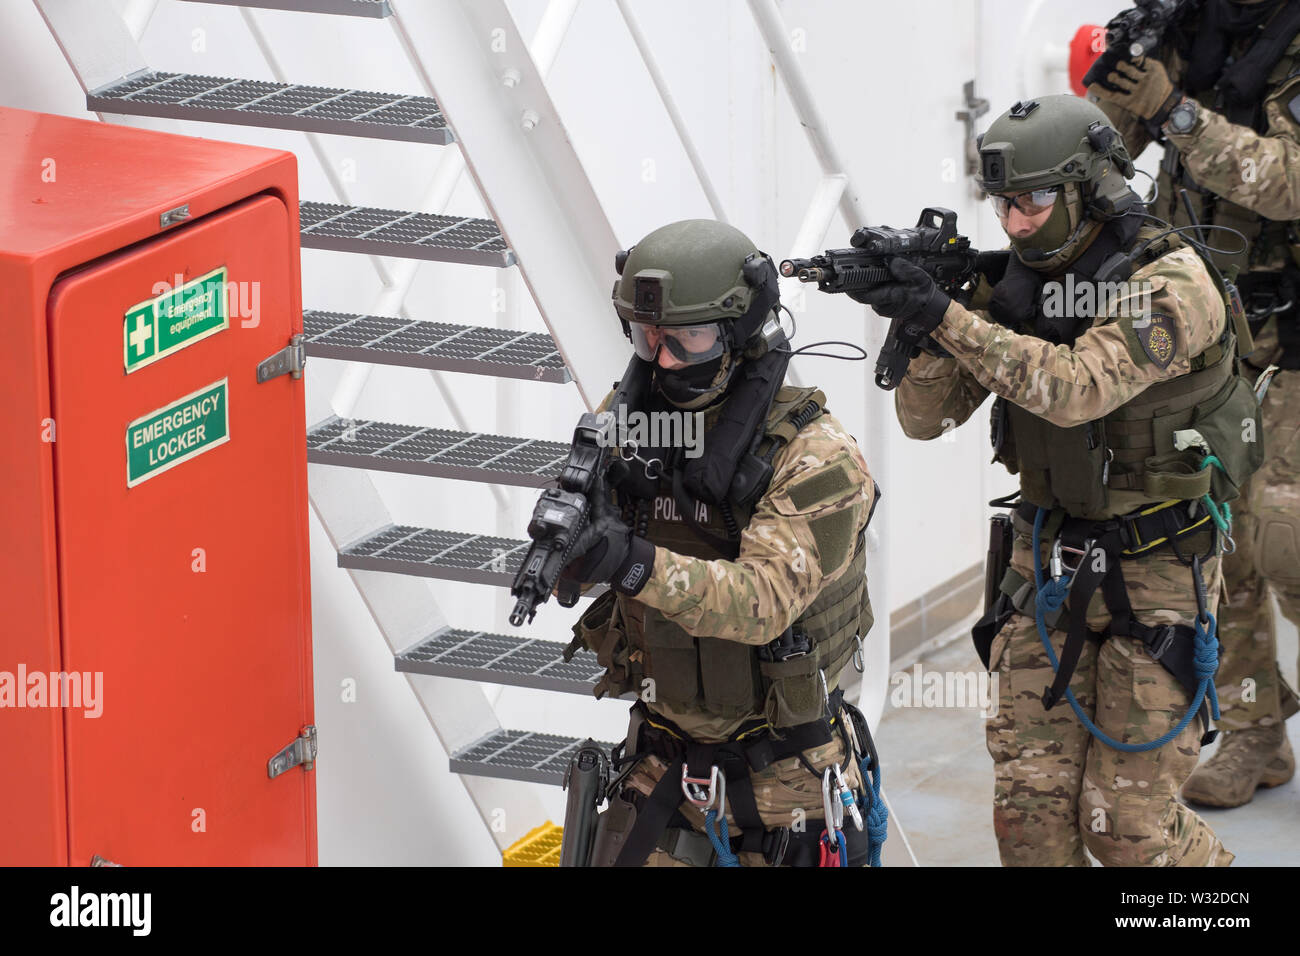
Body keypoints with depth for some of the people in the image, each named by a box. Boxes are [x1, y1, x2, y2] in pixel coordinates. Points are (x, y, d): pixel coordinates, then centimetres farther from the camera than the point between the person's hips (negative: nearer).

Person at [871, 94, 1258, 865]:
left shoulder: (1170, 282, -18)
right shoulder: (1015, 286, 1)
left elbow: (1078, 387, -32)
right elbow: (926, 418, 1)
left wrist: (946, 316, -34)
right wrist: (923, 333, -20)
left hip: (1156, 569, -5)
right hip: (1049, 564, 5)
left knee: (1129, 822, -4)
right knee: (1031, 805, 0)